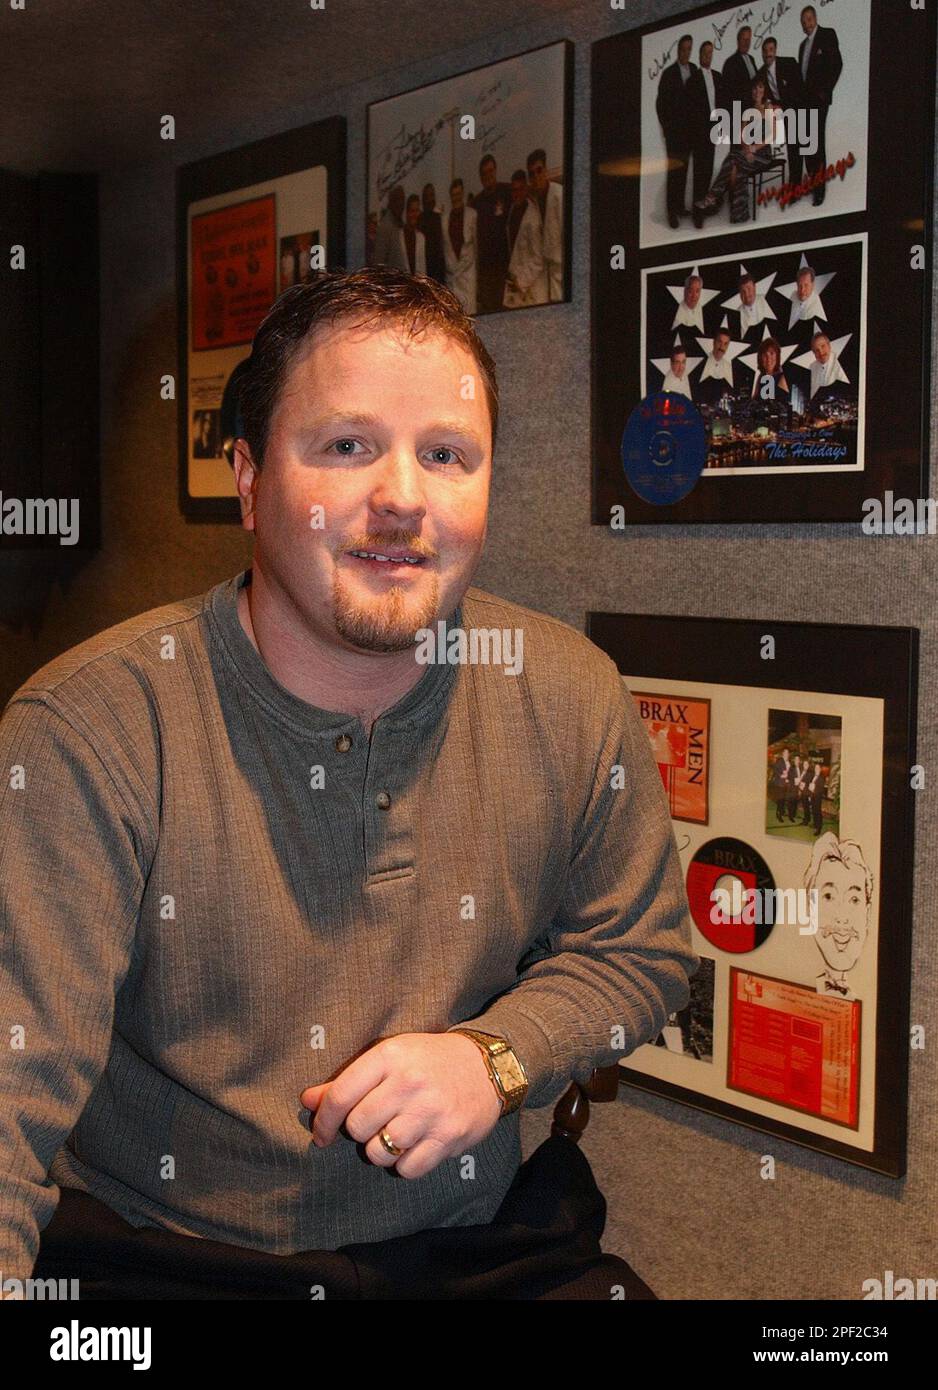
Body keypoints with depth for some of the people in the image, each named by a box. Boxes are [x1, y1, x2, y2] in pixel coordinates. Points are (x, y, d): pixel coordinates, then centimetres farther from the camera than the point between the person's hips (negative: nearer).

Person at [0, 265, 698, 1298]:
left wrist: (497, 1058, -10)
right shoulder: (88, 730, -17)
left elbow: (641, 951, 9)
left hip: (474, 1243, 4)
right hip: (159, 1254, -3)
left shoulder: (571, 700, -4)